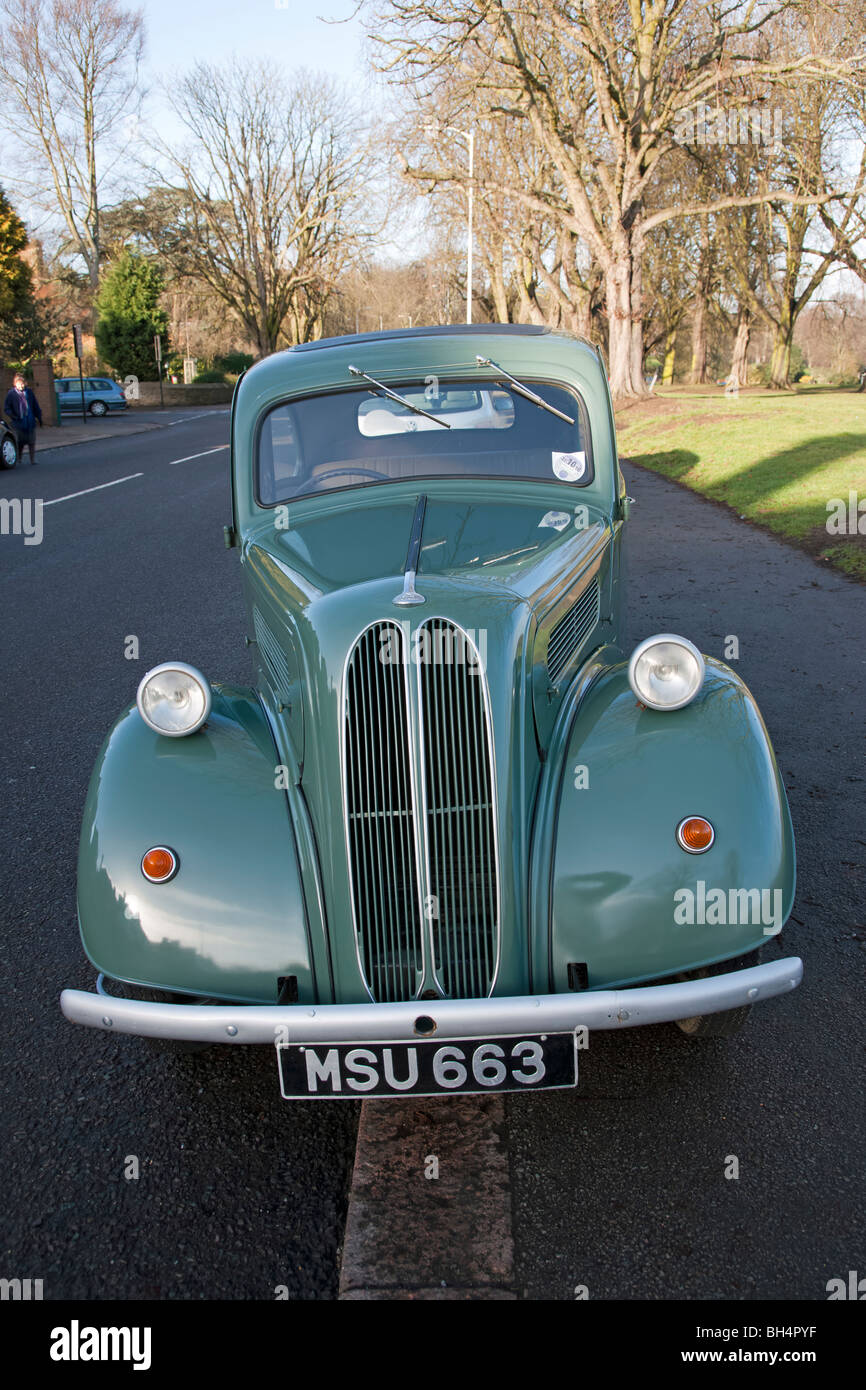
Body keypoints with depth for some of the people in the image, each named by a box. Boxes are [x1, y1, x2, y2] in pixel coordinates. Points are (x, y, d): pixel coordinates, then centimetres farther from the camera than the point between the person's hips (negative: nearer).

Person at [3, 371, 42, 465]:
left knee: (32, 442, 3)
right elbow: (6, 408, 1)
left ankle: (33, 459, 10)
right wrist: (14, 416, -12)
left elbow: (35, 406, 14)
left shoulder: (29, 392, 7)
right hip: (19, 422, -2)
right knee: (20, 442, 1)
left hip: (30, 422, 2)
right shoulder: (11, 394, -1)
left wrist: (39, 417, 12)